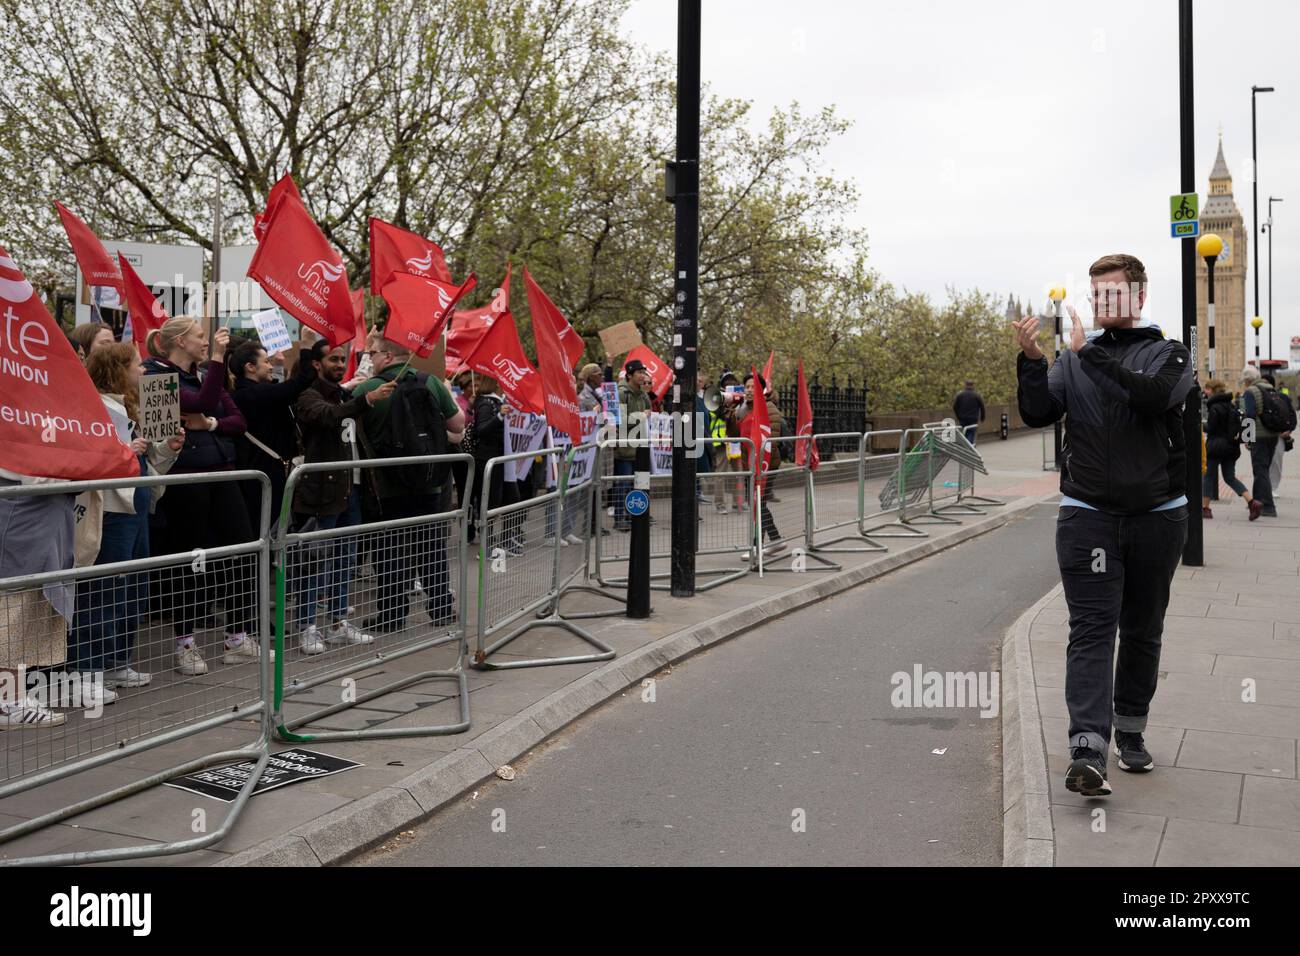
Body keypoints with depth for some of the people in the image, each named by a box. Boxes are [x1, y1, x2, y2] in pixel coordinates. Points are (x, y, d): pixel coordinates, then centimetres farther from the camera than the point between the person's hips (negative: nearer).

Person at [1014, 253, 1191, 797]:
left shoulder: (1168, 355, 4)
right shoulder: (1073, 359, 9)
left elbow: (1156, 396, -18)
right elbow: (1037, 414, -3)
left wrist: (1089, 354, -18)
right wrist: (1030, 360, -17)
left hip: (1158, 516, 1)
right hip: (1088, 515, 0)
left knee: (1143, 631, 12)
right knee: (1092, 629, -10)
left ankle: (1130, 731, 29)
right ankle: (1087, 752, -17)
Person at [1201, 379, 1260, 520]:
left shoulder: (1214, 408, -15)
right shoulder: (1231, 406, 10)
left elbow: (1211, 429, -15)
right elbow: (1237, 427, 13)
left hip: (1216, 447, -7)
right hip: (1231, 447, 7)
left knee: (1208, 476, 5)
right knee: (1230, 477, 10)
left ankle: (1204, 508, 9)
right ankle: (1252, 502, -4)